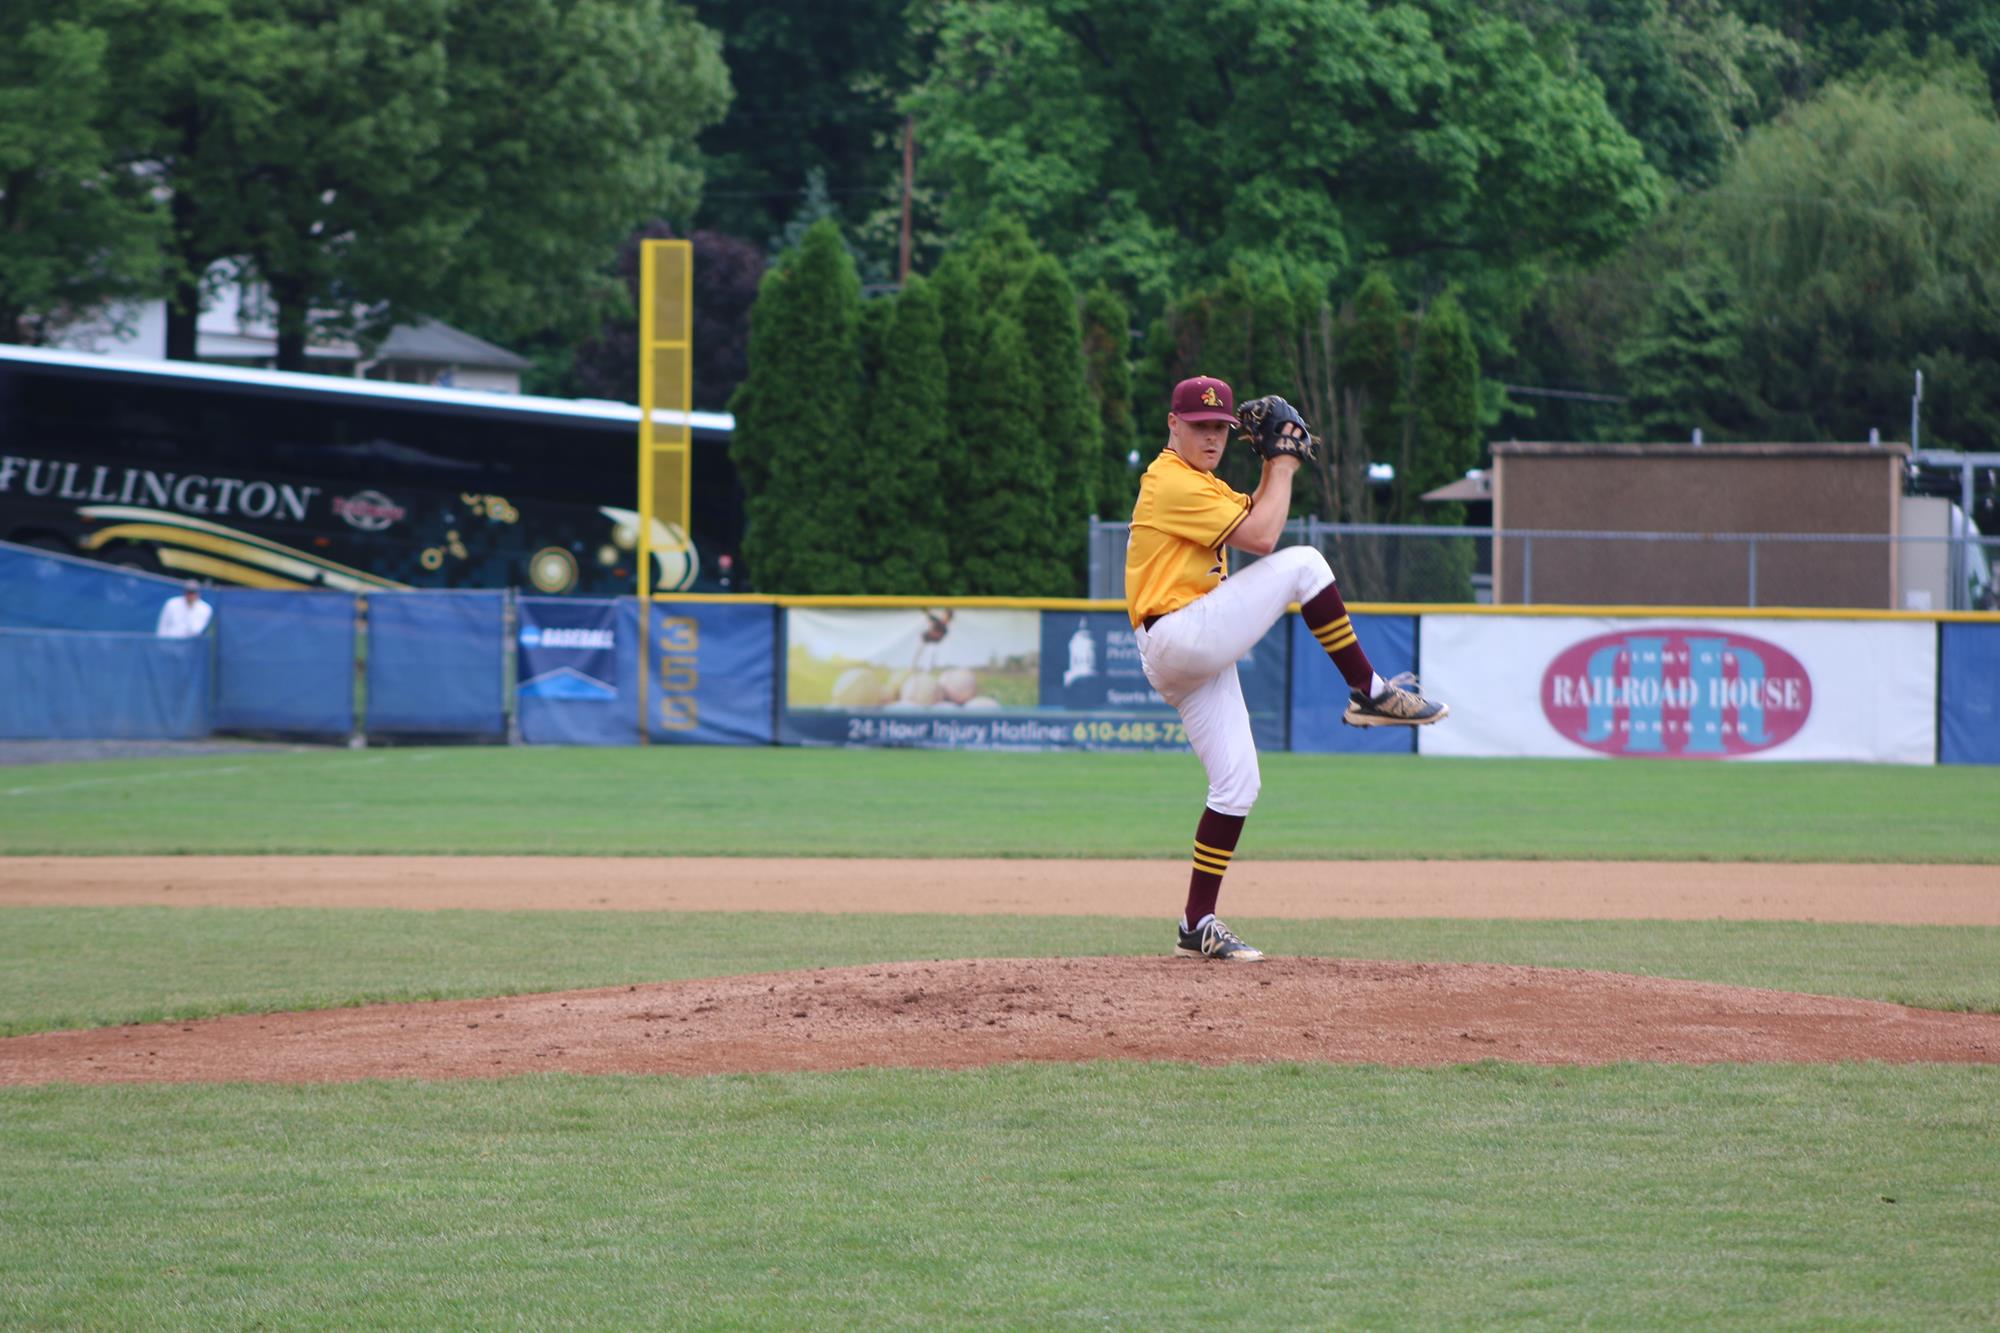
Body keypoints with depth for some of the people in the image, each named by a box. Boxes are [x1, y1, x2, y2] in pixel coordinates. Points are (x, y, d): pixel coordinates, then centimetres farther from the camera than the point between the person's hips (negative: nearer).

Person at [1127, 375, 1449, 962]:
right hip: (1180, 639, -10)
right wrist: (1283, 467, -4)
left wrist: (1272, 469, 8)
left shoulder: (1200, 483, 22)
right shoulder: (1174, 483, -11)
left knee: (1238, 783, 5)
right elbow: (1260, 537, -16)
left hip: (1188, 662, 10)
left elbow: (1252, 515, 24)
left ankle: (1198, 926, 6)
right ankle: (1369, 693, -8)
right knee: (1302, 563, -14)